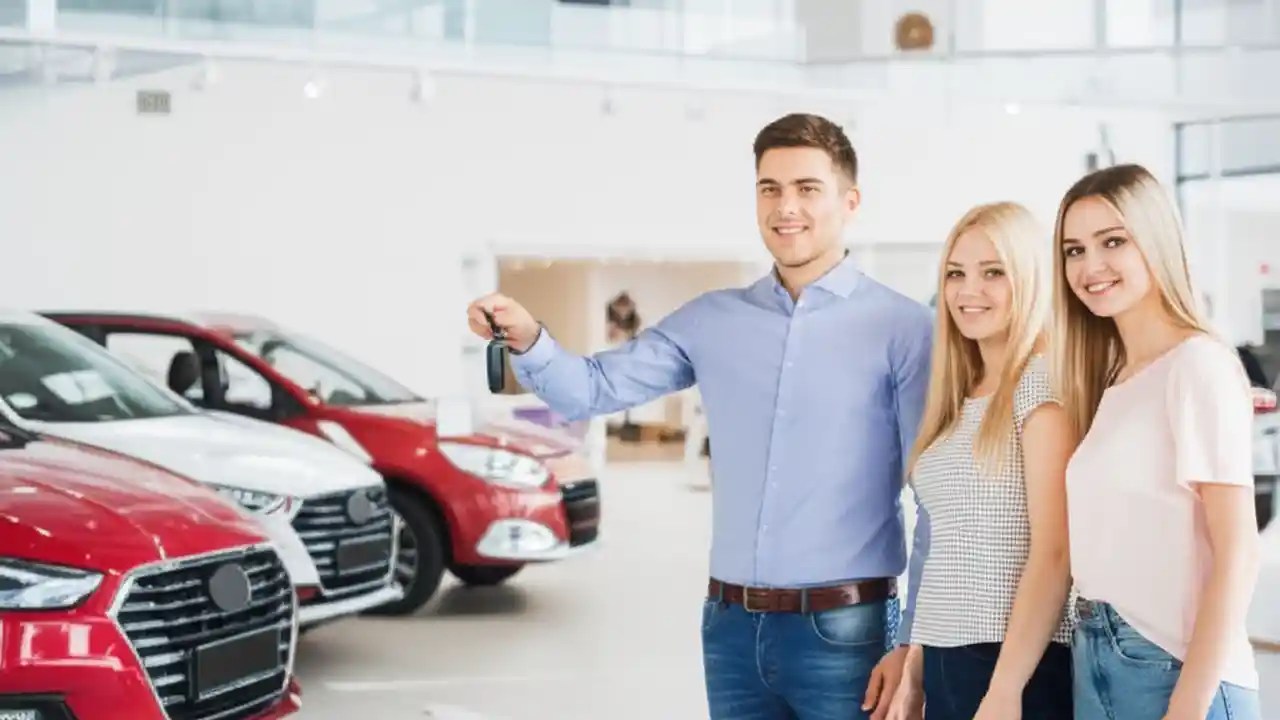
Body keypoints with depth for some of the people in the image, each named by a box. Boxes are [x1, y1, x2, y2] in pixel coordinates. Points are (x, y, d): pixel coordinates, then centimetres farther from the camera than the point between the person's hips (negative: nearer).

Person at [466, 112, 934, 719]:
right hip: (731, 628, 4)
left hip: (842, 632, -4)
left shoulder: (902, 329, -5)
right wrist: (528, 340, -15)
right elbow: (595, 389, 6)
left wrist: (914, 644, -10)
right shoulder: (711, 321, 8)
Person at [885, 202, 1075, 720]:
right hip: (944, 662, 7)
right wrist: (914, 669, 11)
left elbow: (1053, 553, -15)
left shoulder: (1043, 382, -9)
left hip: (1019, 667, -7)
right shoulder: (958, 401, 12)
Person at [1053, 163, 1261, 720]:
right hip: (1095, 657, 7)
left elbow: (1236, 554, -15)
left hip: (1173, 666, -7)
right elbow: (1101, 542, 11)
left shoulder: (1198, 364, -10)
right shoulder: (1109, 378, 12)